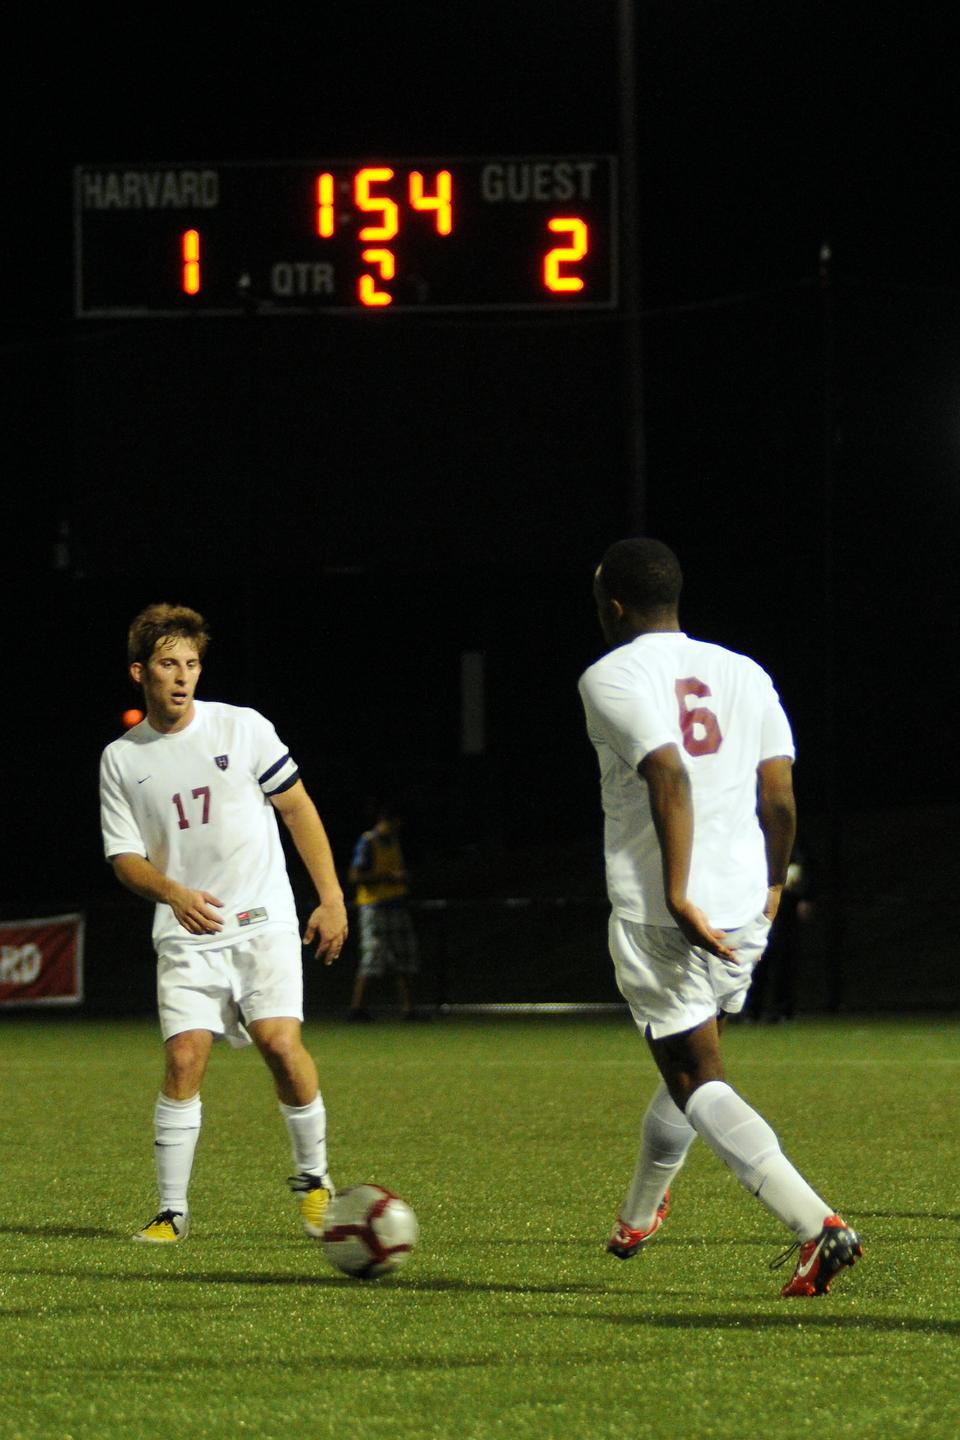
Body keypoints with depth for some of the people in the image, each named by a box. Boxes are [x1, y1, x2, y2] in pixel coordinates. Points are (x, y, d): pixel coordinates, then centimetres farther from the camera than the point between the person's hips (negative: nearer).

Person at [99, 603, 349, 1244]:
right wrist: (174, 893, -17)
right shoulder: (121, 759, 5)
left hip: (263, 922, -1)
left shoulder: (242, 727, 0)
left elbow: (297, 809, 6)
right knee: (184, 1059, -13)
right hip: (186, 934, 1)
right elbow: (125, 856, 4)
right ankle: (172, 1210, -3)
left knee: (281, 1042, -18)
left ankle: (314, 1179, 4)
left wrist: (331, 897, 1)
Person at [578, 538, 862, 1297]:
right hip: (743, 909, 6)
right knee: (689, 1066, 24)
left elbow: (669, 775, -20)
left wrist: (678, 895, -21)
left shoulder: (612, 677, -5)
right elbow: (781, 795, 7)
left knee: (696, 1080, -5)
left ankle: (817, 1224, -21)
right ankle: (638, 1217, 42)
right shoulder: (743, 673, 12)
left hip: (660, 914, -6)